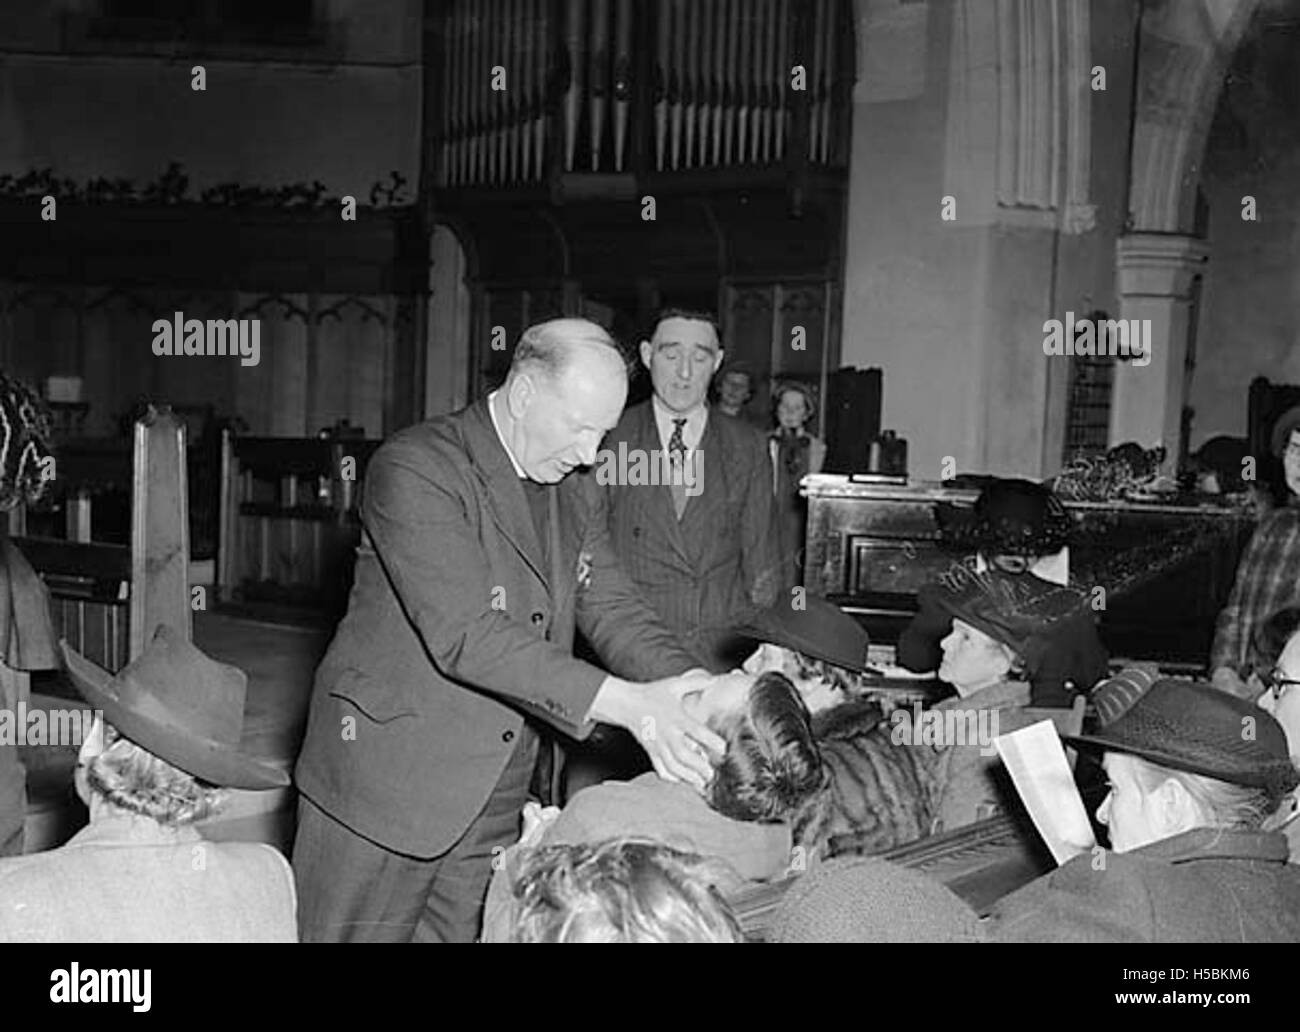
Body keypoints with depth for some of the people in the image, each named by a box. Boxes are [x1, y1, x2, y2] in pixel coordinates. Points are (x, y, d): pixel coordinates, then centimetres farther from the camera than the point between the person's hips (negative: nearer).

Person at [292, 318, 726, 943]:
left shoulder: (575, 495, 8)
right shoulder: (416, 468, -18)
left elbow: (612, 608, 3)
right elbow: (464, 636, -26)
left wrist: (699, 692, -16)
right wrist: (625, 703, -30)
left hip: (494, 800, 6)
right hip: (385, 779, -6)